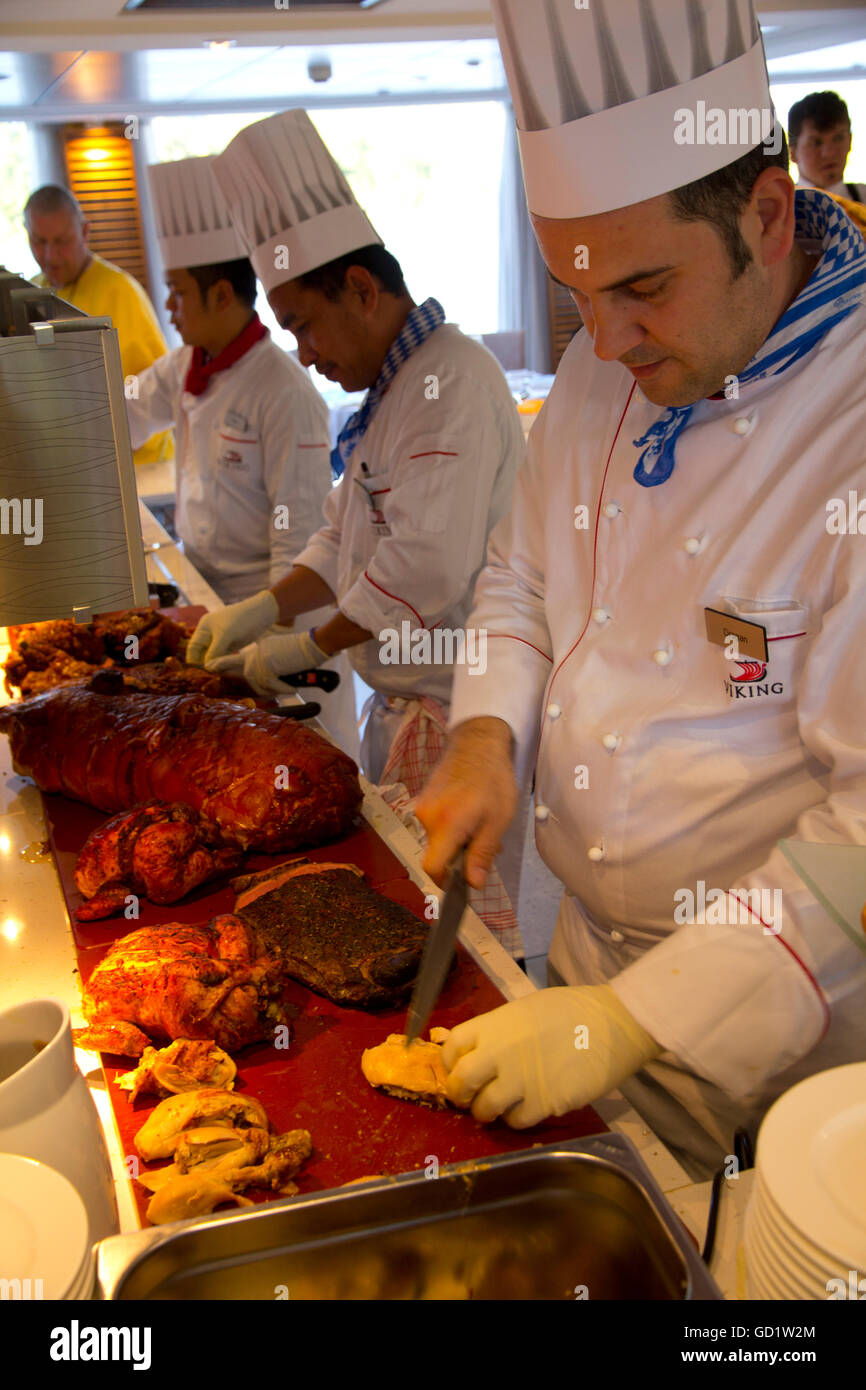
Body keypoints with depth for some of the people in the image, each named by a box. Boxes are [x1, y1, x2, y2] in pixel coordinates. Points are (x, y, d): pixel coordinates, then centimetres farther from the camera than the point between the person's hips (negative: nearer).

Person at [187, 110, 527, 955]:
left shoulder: (454, 379, -19)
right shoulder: (392, 385, 15)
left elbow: (428, 567, -26)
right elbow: (346, 539, 20)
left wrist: (307, 648, -15)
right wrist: (263, 610, 7)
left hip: (456, 710, -10)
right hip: (407, 697, 10)